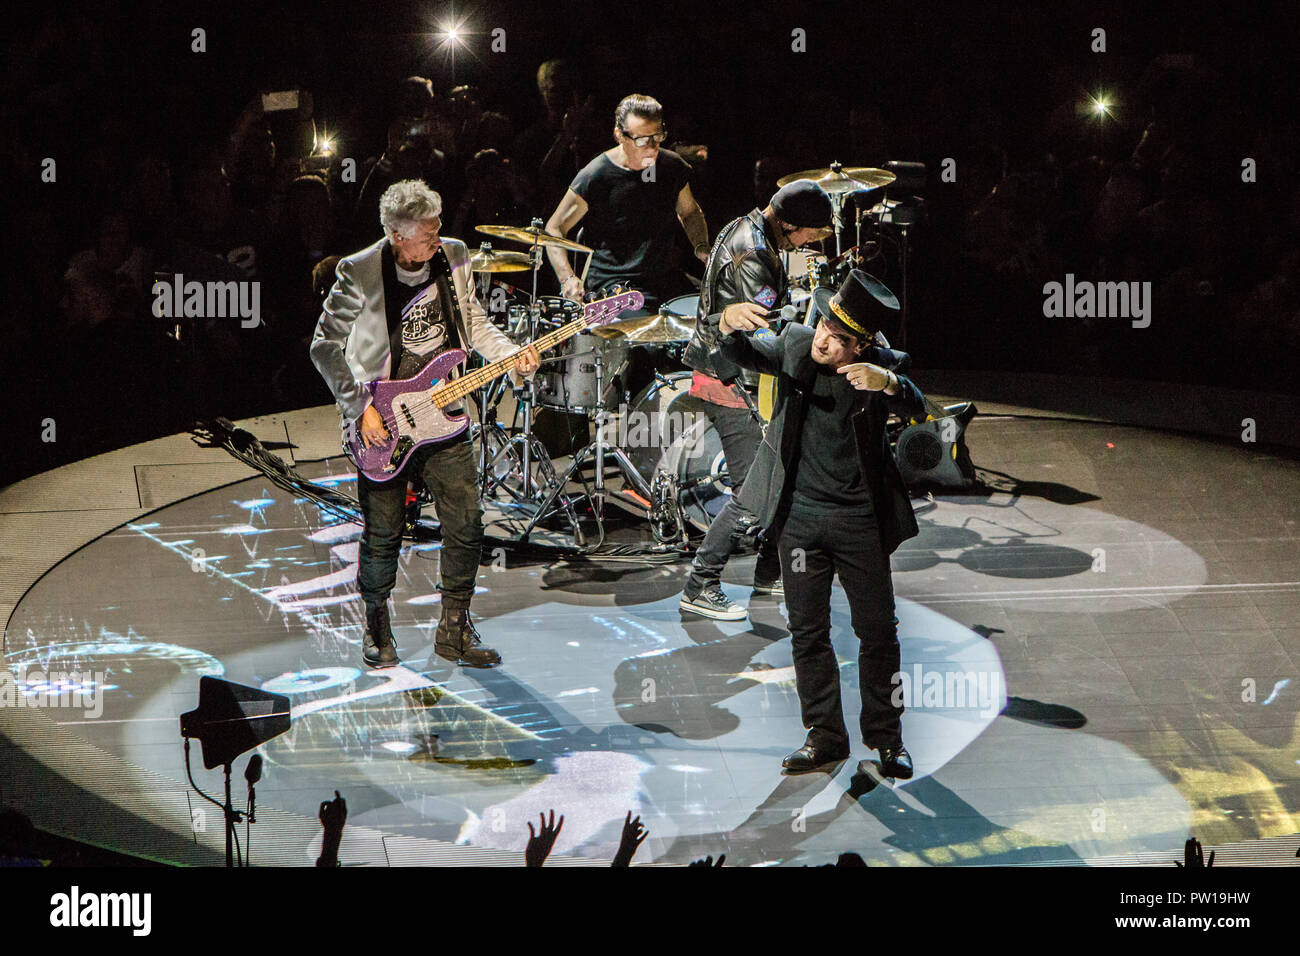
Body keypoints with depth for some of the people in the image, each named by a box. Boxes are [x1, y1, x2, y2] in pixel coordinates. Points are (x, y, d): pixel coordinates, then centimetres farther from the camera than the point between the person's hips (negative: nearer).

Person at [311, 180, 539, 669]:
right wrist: (360, 407, -12)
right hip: (382, 422, -4)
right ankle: (377, 629, 26)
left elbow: (475, 324, 13)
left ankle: (454, 632, 15)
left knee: (466, 525, 0)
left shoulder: (453, 257, 0)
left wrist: (512, 355, -5)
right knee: (383, 534, 3)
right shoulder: (359, 274, -14)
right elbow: (326, 346, -6)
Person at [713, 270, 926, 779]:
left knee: (879, 631, 4)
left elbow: (917, 409, -24)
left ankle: (886, 738, 17)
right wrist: (729, 324, -36)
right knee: (807, 631, 7)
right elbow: (743, 355, -13)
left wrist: (887, 383, -46)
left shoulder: (881, 365, -10)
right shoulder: (796, 343, -4)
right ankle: (825, 735, 18)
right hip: (800, 515, 2)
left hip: (860, 521, -2)